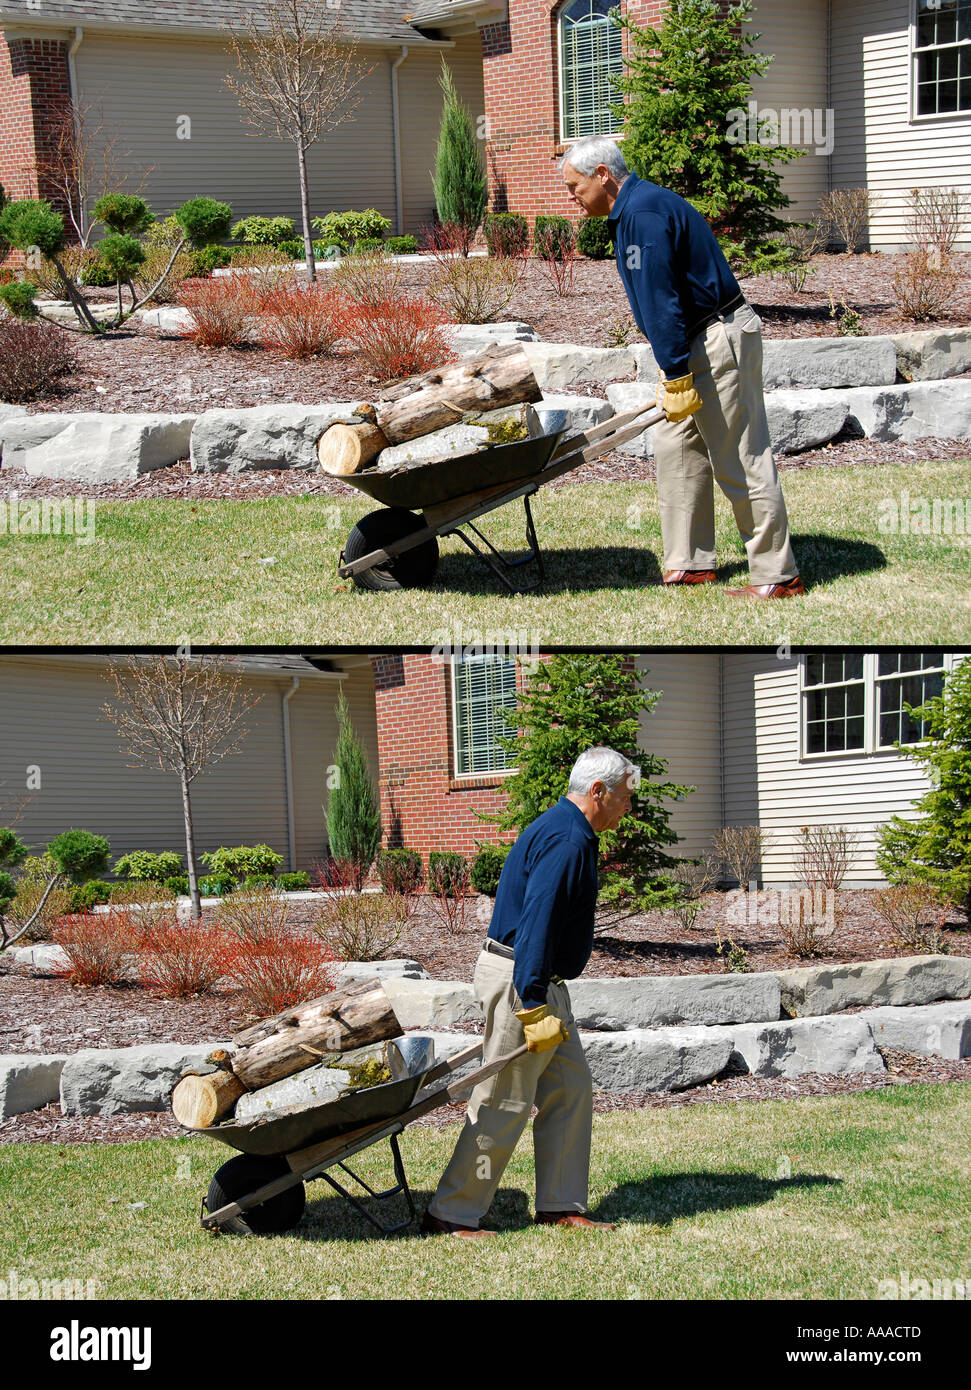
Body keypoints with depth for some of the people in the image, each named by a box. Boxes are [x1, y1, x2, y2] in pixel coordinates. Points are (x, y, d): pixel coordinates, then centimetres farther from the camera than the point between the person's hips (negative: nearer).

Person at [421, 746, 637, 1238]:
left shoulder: (563, 831, 17)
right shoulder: (567, 839, -17)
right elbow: (536, 923, -25)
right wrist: (534, 1008, -28)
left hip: (541, 982, 11)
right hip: (523, 980, -11)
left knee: (571, 1090, 11)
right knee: (505, 1104, -7)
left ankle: (560, 1205, 14)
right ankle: (450, 1215, -3)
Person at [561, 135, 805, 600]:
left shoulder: (643, 214, -18)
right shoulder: (633, 209, 15)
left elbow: (660, 303, -22)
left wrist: (676, 377, -22)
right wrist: (672, 368, 20)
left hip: (719, 339, -11)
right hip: (696, 343, 11)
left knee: (740, 461, -7)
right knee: (676, 448, 13)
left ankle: (777, 574, -3)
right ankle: (690, 563, 18)